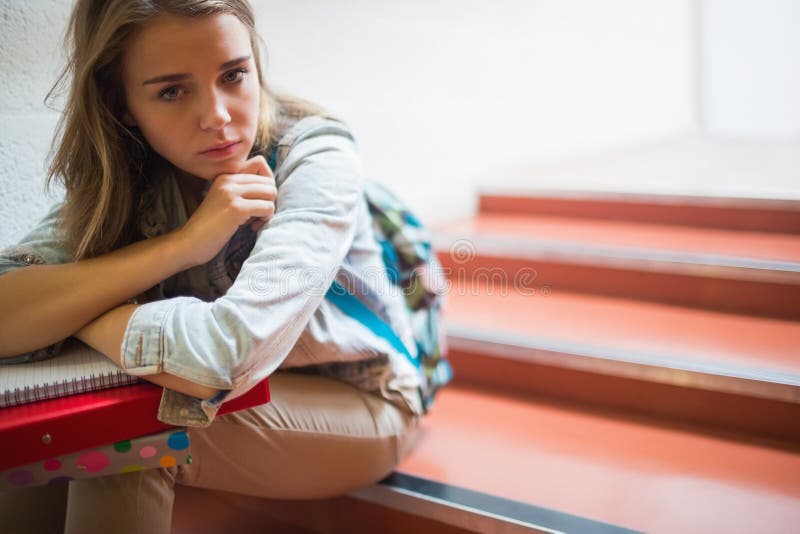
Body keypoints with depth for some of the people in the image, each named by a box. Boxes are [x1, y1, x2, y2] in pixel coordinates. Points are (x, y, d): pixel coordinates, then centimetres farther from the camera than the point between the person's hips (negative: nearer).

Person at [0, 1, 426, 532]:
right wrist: (182, 243, -33)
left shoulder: (315, 154, -25)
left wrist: (65, 303, -22)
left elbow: (230, 351, -39)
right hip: (242, 401, 4)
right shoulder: (126, 180, -11)